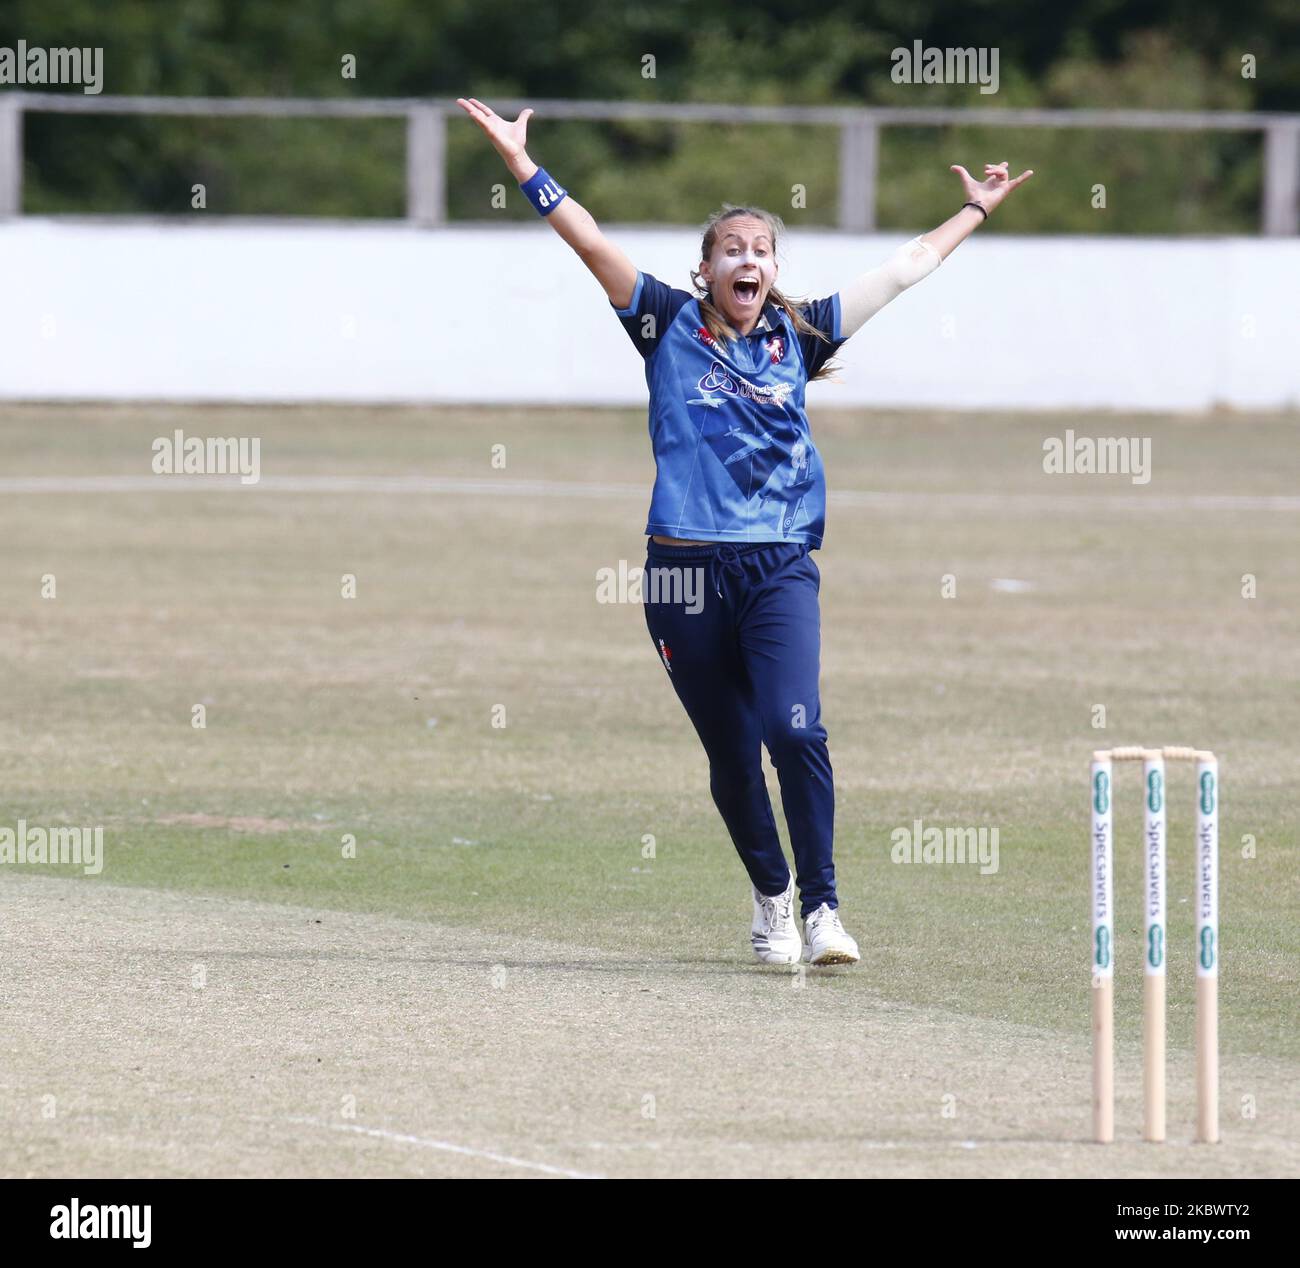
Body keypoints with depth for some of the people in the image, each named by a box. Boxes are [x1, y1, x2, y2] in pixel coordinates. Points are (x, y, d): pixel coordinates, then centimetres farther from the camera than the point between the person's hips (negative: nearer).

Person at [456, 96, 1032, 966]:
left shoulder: (798, 337, 9)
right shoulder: (672, 328, 5)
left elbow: (906, 268, 19)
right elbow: (590, 242, 0)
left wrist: (976, 212, 26)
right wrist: (519, 162, -5)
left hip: (781, 568, 0)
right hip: (688, 569, 0)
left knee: (796, 731, -19)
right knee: (731, 755, 7)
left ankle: (823, 907, -13)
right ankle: (772, 898, 28)